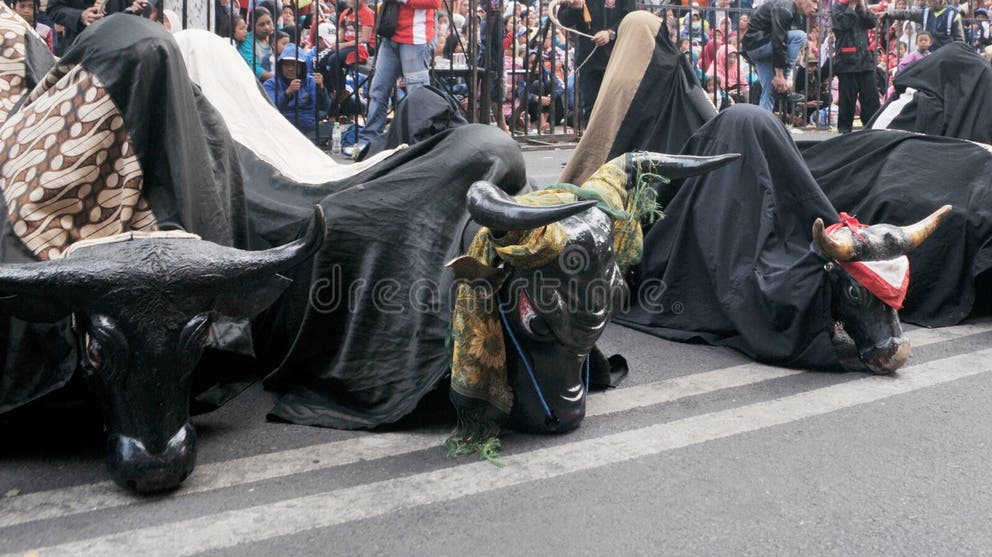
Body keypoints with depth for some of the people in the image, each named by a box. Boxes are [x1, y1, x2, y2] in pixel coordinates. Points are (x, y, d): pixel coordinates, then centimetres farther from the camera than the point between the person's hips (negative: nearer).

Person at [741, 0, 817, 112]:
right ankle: (781, 87, -16)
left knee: (769, 91, 5)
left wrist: (780, 76, 11)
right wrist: (779, 75, -27)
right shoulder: (783, 10, -19)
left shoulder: (796, 15, 12)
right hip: (755, 43, -10)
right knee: (800, 36, -20)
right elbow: (778, 42, -26)